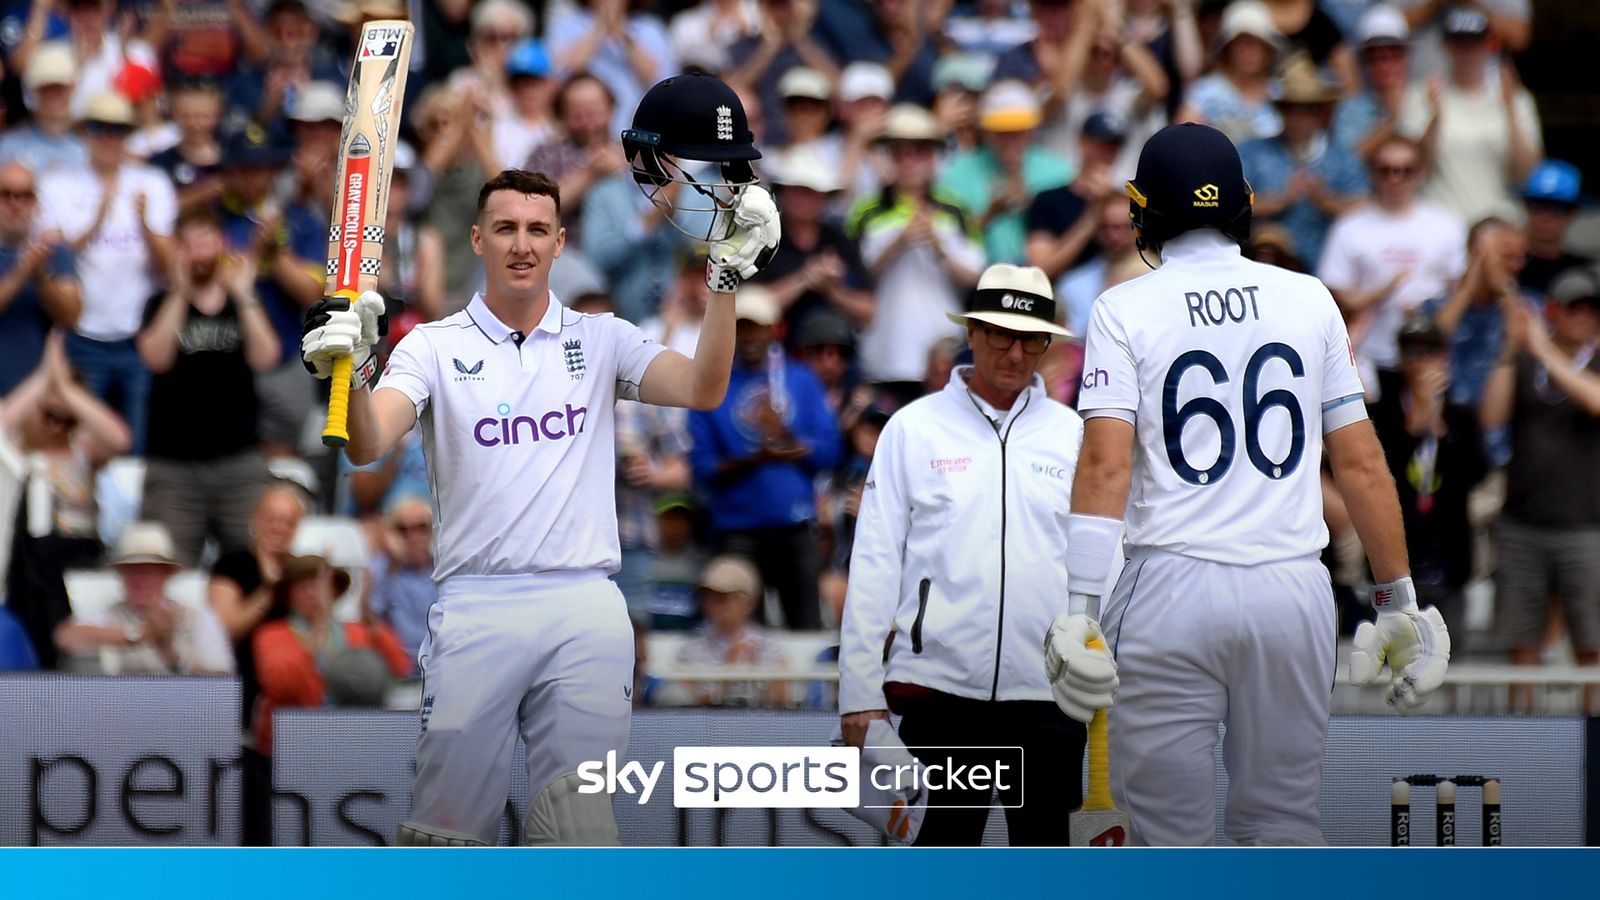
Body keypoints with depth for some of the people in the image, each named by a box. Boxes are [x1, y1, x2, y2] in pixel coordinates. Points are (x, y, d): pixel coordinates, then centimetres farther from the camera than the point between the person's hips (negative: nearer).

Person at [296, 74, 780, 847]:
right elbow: (368, 444, -9)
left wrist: (727, 275, -14)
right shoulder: (435, 346, 6)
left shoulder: (599, 341, 12)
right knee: (446, 828, -3)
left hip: (586, 611, 1)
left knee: (579, 827, 0)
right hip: (475, 608, -1)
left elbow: (701, 390, -3)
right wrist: (350, 371, -30)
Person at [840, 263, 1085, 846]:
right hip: (942, 680, -1)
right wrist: (861, 687, -1)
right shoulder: (914, 429, 5)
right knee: (949, 837, 1)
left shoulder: (1071, 434, 9)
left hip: (1046, 685, 1)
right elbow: (874, 563, 4)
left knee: (1042, 842, 4)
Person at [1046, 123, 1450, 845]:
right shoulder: (1309, 301, 8)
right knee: (1283, 832, 9)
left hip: (1170, 592, -2)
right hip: (1294, 593, 2)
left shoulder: (1126, 310, 0)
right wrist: (1397, 598, 13)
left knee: (1170, 840, 1)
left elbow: (1107, 465, -10)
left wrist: (1080, 608, -13)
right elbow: (1361, 464, 7)